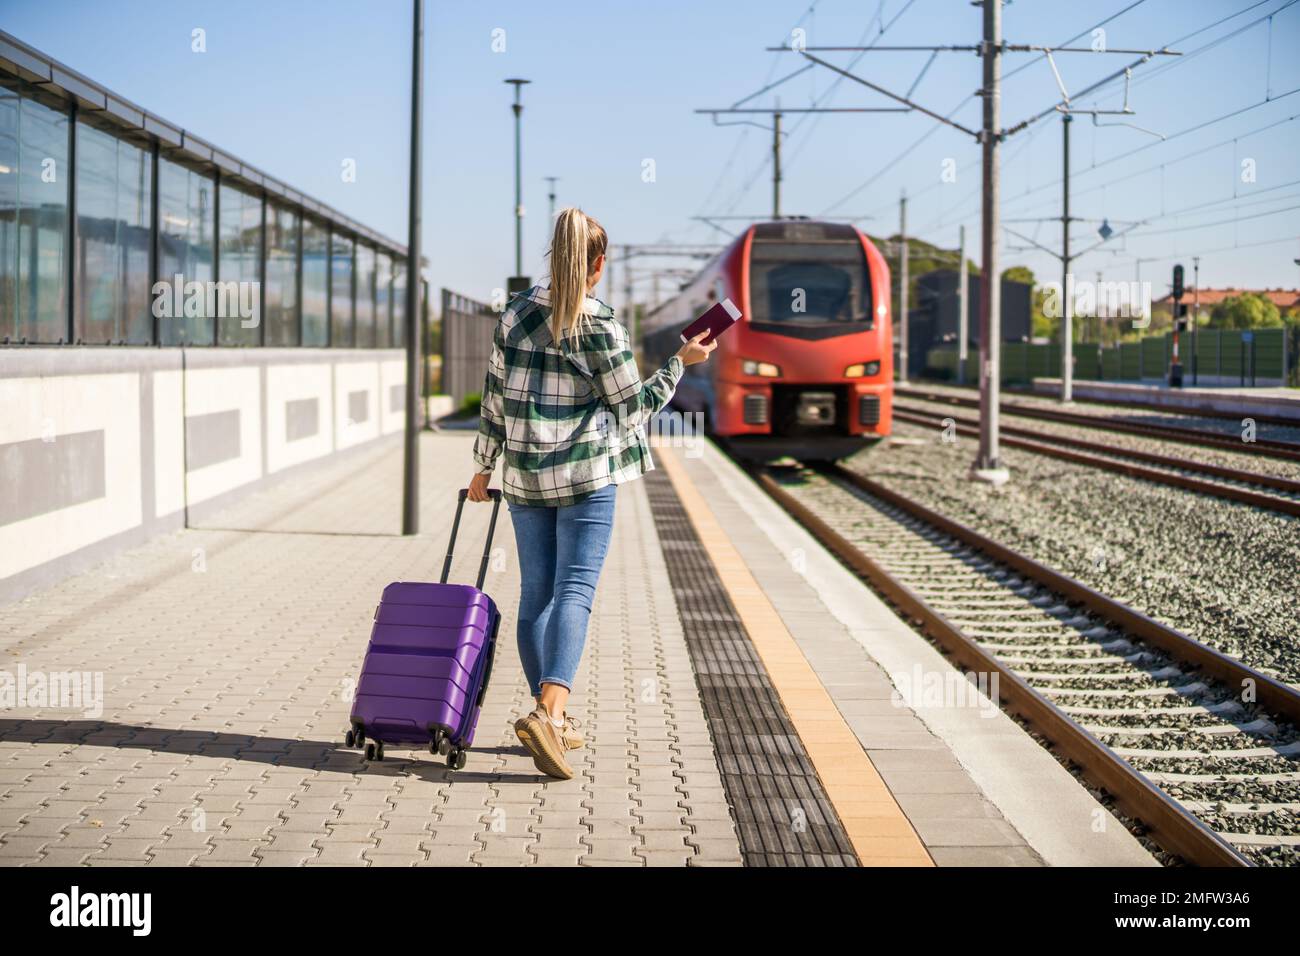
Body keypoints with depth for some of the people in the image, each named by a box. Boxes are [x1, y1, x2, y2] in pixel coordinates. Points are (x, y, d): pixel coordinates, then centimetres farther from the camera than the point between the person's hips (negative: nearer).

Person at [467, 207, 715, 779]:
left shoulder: (515, 315, 4)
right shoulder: (601, 329, -10)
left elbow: (494, 400, 8)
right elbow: (634, 408, -2)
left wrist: (483, 467, 18)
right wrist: (681, 363, 8)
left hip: (525, 475, 5)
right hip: (587, 474, -5)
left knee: (536, 593, 11)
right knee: (575, 591, -7)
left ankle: (551, 719, 18)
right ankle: (549, 710, -24)